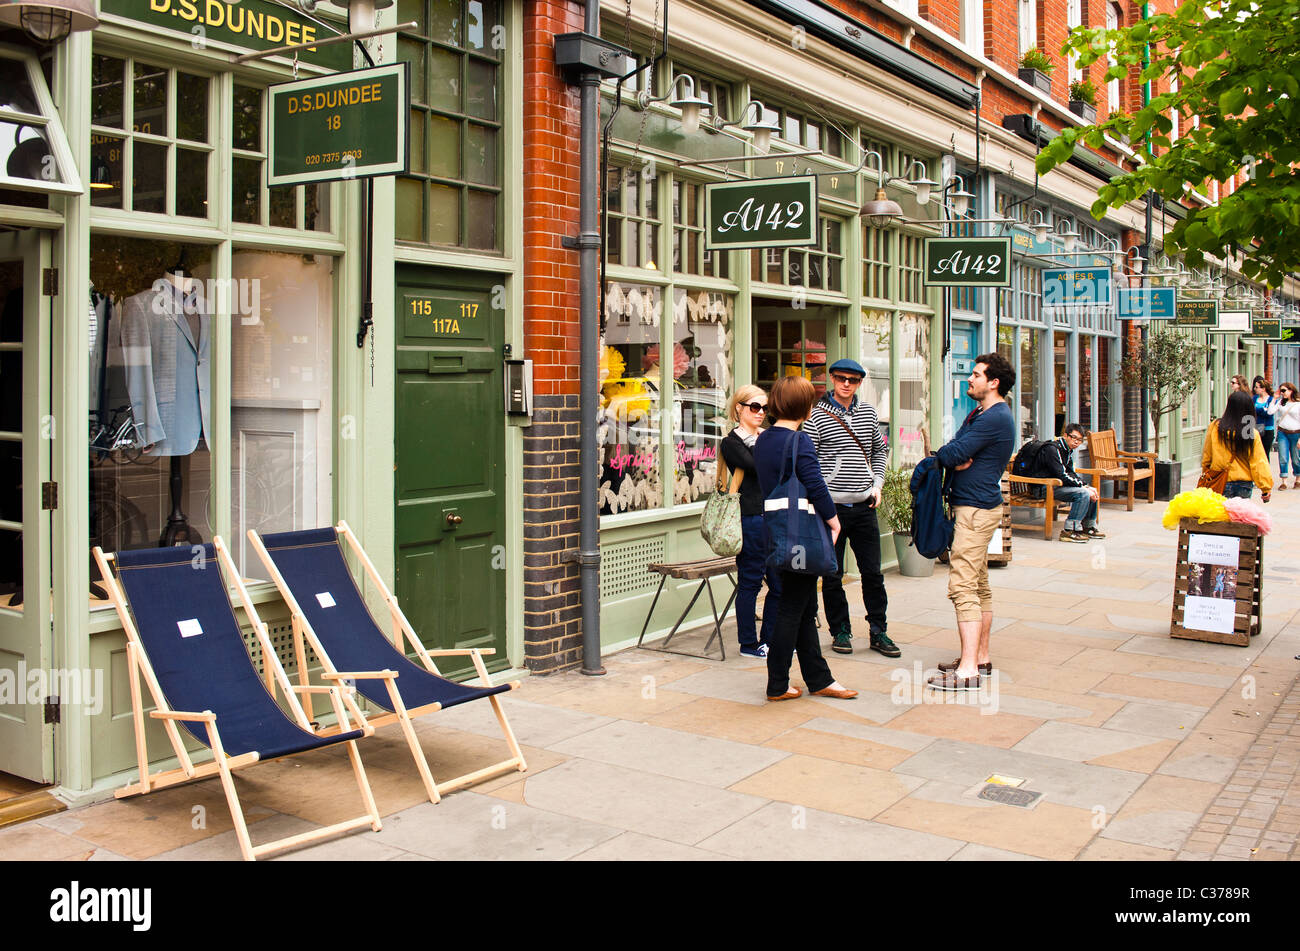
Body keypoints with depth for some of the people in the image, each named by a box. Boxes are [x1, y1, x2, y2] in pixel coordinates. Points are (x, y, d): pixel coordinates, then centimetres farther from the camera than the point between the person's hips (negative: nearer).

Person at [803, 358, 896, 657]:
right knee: (832, 575, 4)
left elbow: (880, 450, 23)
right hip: (831, 506, -4)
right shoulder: (817, 414, -4)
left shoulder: (868, 412, 10)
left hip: (864, 505, 4)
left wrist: (877, 484, 10)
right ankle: (840, 631, 18)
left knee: (873, 573, 6)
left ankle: (878, 632, 17)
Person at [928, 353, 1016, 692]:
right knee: (979, 586, 16)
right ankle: (980, 657, 25)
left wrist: (949, 454, 2)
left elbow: (952, 454, -20)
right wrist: (957, 459, -11)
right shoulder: (981, 413, 18)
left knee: (963, 587, -14)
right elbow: (953, 453, 12)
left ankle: (968, 671, -17)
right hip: (975, 507, 11)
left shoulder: (994, 418, -16)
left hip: (976, 510, -11)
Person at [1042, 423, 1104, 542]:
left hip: (1058, 485, 10)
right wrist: (1084, 486, -19)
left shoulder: (1068, 450, 13)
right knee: (1083, 494, -24)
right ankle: (1069, 531, -24)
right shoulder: (1053, 449, -18)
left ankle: (1088, 527, 17)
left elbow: (1072, 473, 15)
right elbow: (1062, 476, -23)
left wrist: (1086, 486, -2)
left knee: (1092, 492, 8)